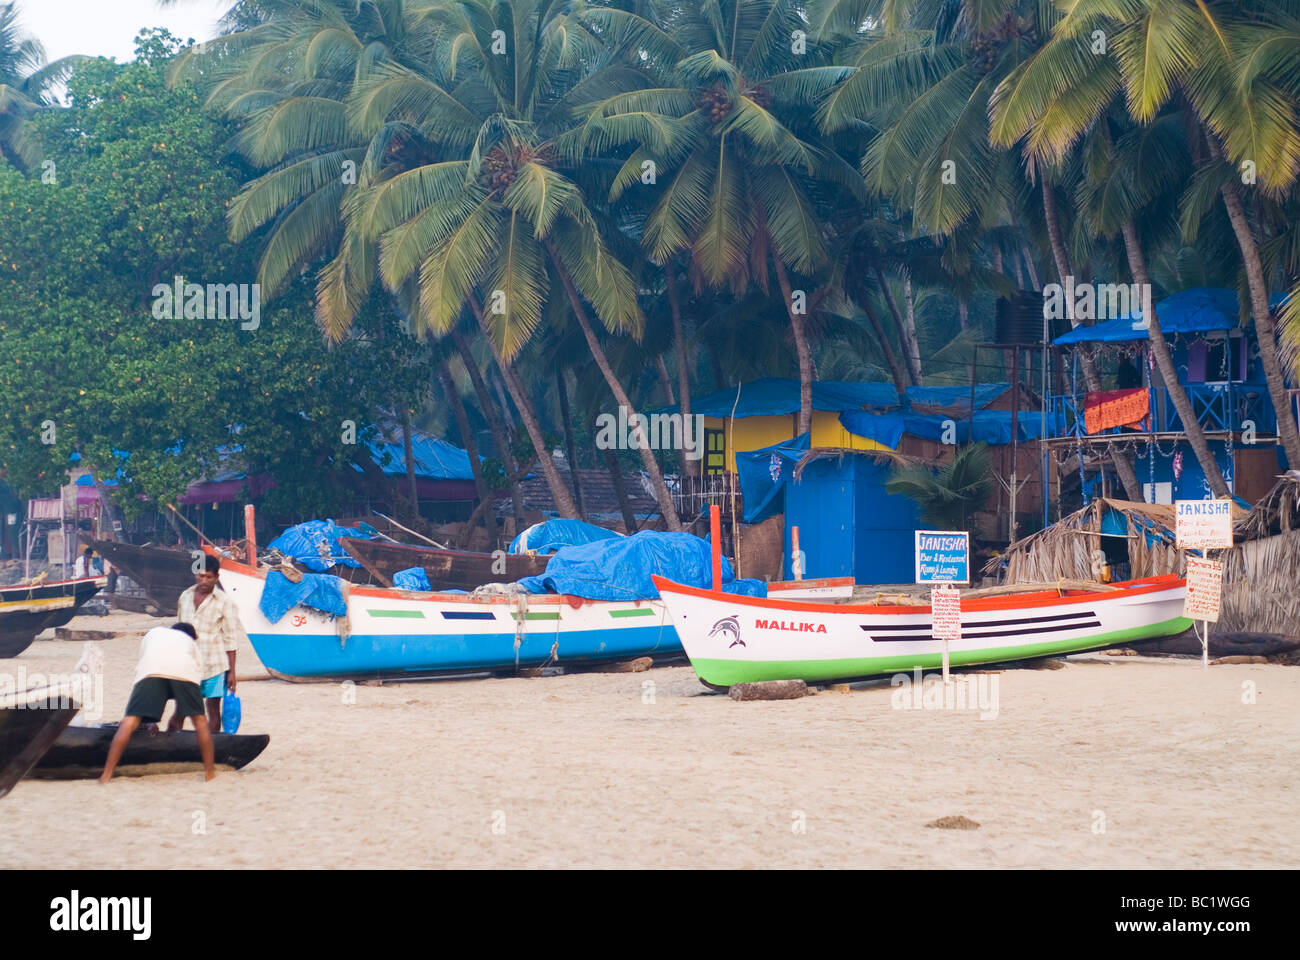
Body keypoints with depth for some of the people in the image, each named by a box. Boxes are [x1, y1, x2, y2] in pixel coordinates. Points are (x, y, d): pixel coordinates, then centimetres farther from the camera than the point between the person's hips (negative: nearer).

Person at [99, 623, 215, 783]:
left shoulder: (153, 633, 41)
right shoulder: (190, 641, 39)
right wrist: (175, 718, 43)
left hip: (151, 669, 0)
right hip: (184, 671, 0)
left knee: (130, 720, -2)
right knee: (199, 719, 18)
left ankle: (107, 773, -11)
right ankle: (209, 771, 15)